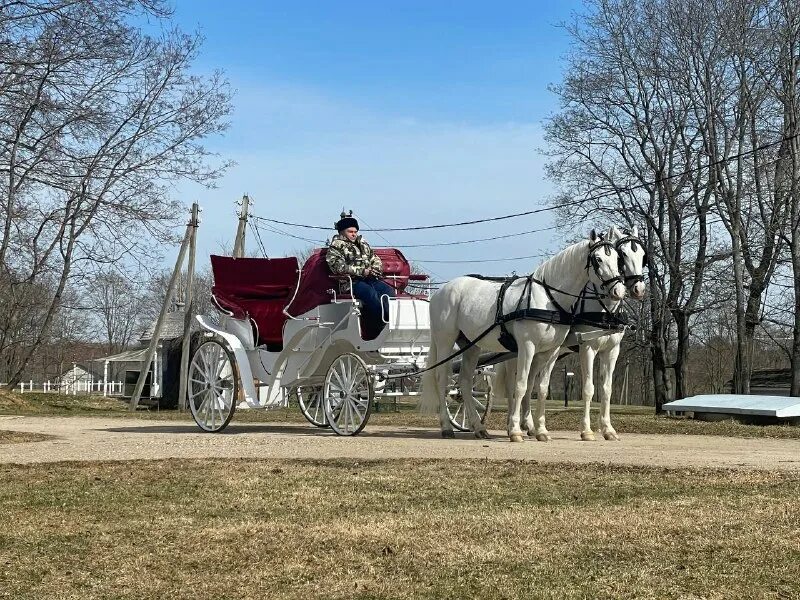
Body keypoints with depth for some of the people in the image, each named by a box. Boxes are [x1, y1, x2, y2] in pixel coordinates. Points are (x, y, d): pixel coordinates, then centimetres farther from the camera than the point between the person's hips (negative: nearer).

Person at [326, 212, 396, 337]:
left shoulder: (363, 244, 27)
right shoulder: (335, 247, 6)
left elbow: (375, 259, 30)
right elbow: (339, 267, -10)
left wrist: (375, 269, 4)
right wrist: (362, 271, -15)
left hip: (370, 280, 6)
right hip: (350, 282, -6)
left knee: (388, 290, -23)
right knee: (371, 293, -35)